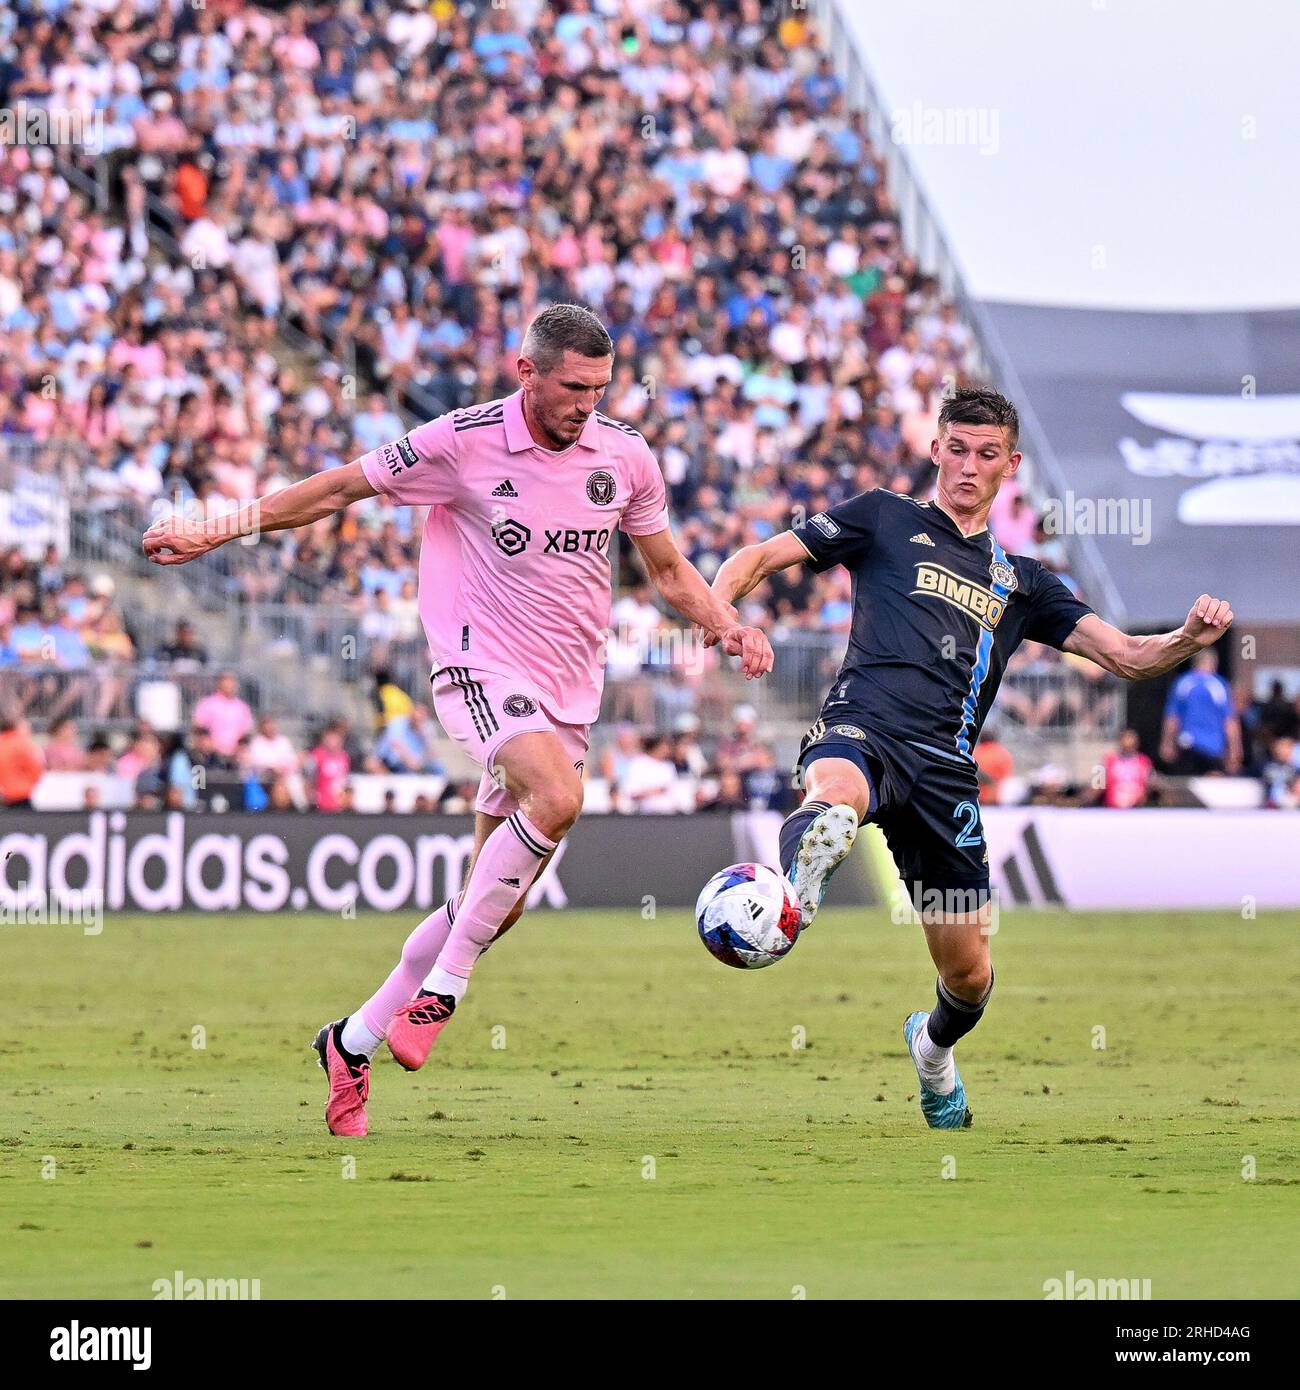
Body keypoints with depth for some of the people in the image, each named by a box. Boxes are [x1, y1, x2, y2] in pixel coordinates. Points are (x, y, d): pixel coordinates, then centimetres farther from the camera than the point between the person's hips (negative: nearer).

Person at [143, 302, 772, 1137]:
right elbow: (343, 488, 0)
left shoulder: (626, 457, 2)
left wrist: (729, 626, -2)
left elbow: (669, 568, 16)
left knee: (496, 904, 4)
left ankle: (356, 1042, 20)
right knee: (557, 796, -35)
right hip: (482, 667, -5)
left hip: (571, 689, 5)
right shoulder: (462, 442, -10)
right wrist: (217, 532, 0)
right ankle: (441, 987, -22)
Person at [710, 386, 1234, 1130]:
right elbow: (760, 558, 12)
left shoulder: (1019, 580, 24)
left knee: (969, 972, 9)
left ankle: (933, 1044, 42)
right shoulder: (885, 518, 16)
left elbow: (1127, 656, 19)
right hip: (864, 729, -4)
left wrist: (1190, 638, -3)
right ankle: (790, 899, -72)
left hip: (945, 768, 4)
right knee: (834, 800, -43)